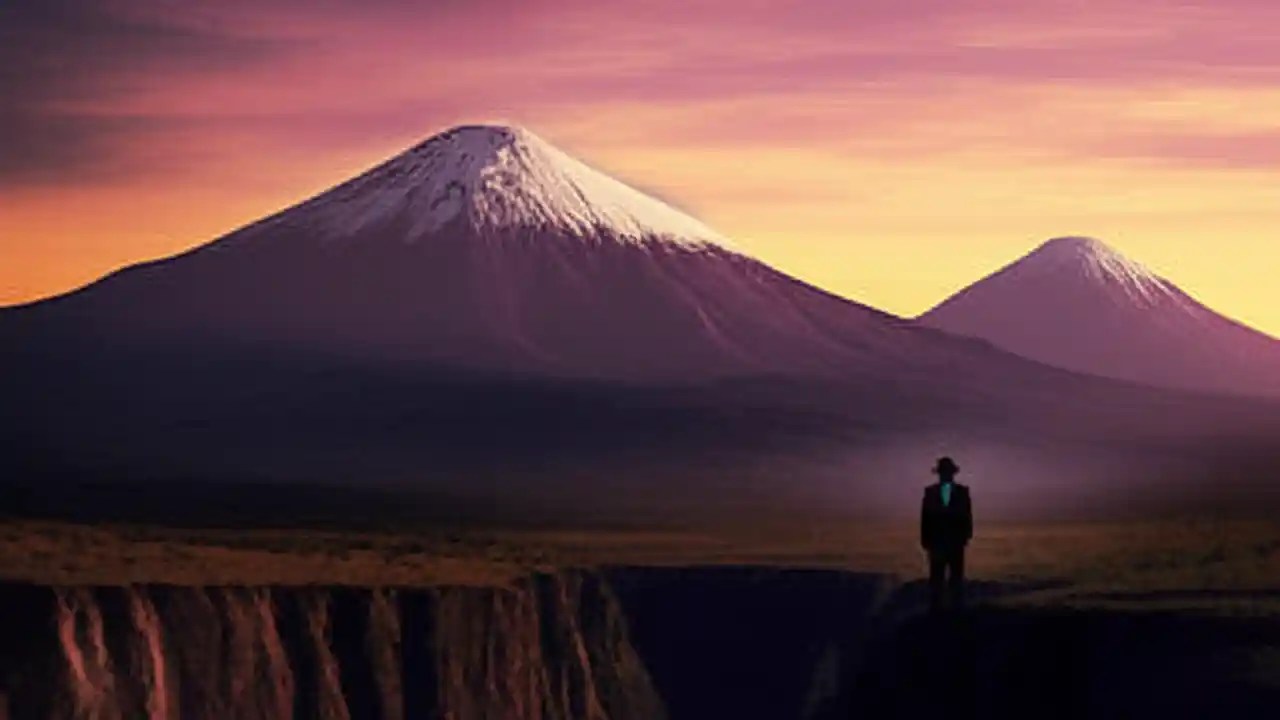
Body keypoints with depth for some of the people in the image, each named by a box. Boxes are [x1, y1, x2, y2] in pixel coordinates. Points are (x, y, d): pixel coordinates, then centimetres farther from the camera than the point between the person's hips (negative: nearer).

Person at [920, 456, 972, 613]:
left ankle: (957, 610, 3)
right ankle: (935, 610, -1)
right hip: (937, 541, 0)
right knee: (936, 578, 1)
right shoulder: (930, 492, 2)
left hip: (956, 541, 0)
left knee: (957, 577, 4)